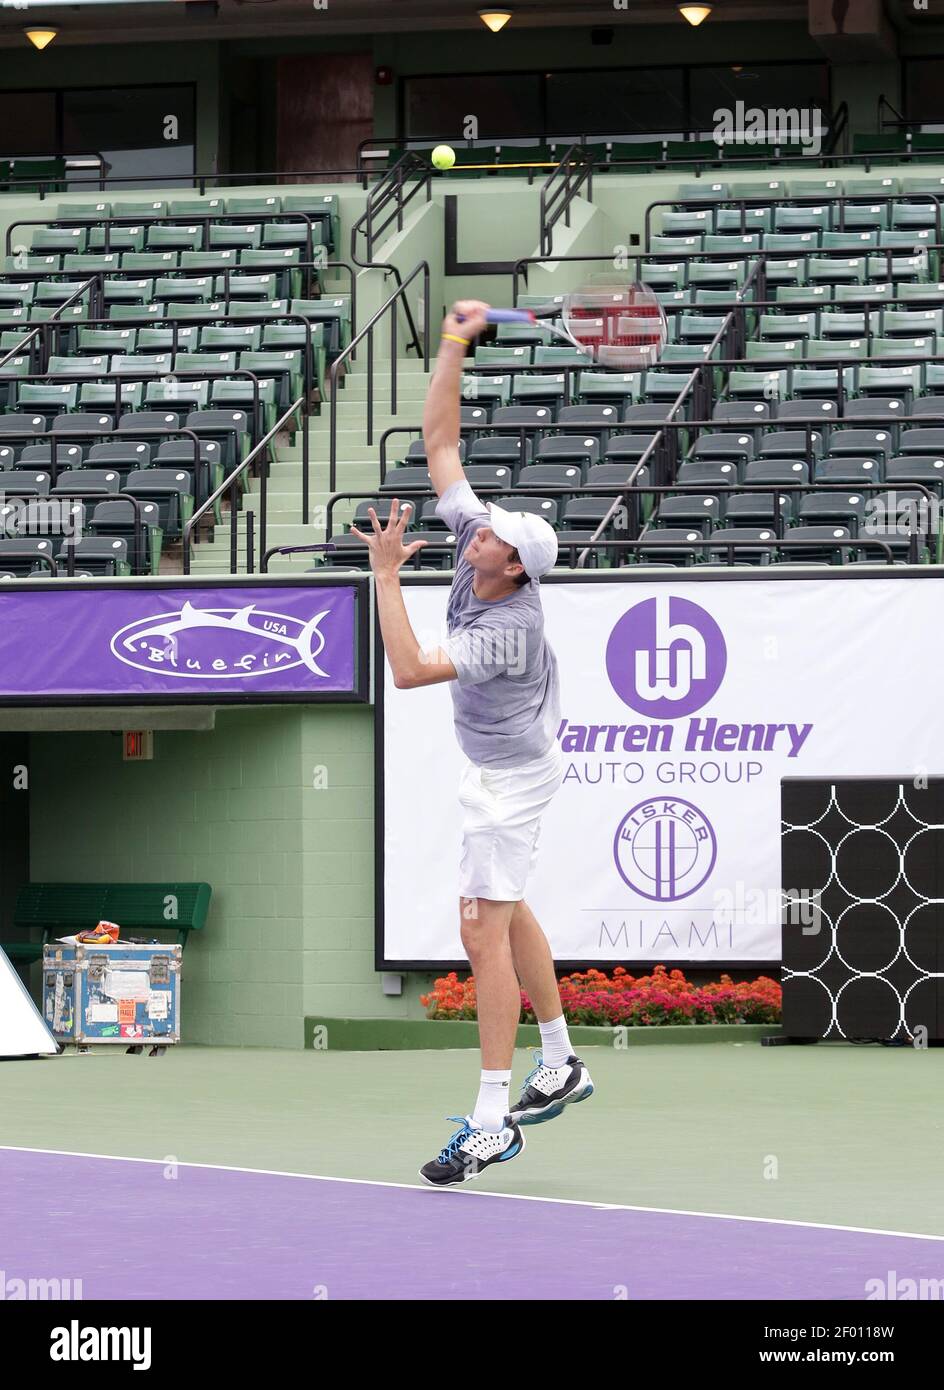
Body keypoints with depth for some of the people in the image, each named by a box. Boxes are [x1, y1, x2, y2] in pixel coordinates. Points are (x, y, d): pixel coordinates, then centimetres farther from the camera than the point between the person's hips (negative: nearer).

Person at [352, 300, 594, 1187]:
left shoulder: (506, 629, -32)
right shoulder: (476, 532, -11)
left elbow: (410, 671, -40)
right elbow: (438, 437, -8)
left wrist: (385, 573, -36)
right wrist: (455, 345, -15)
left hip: (510, 776, -10)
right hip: (494, 768, 10)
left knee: (484, 931, -12)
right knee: (505, 910, 21)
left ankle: (493, 1124, -13)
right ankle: (559, 1067, 34)